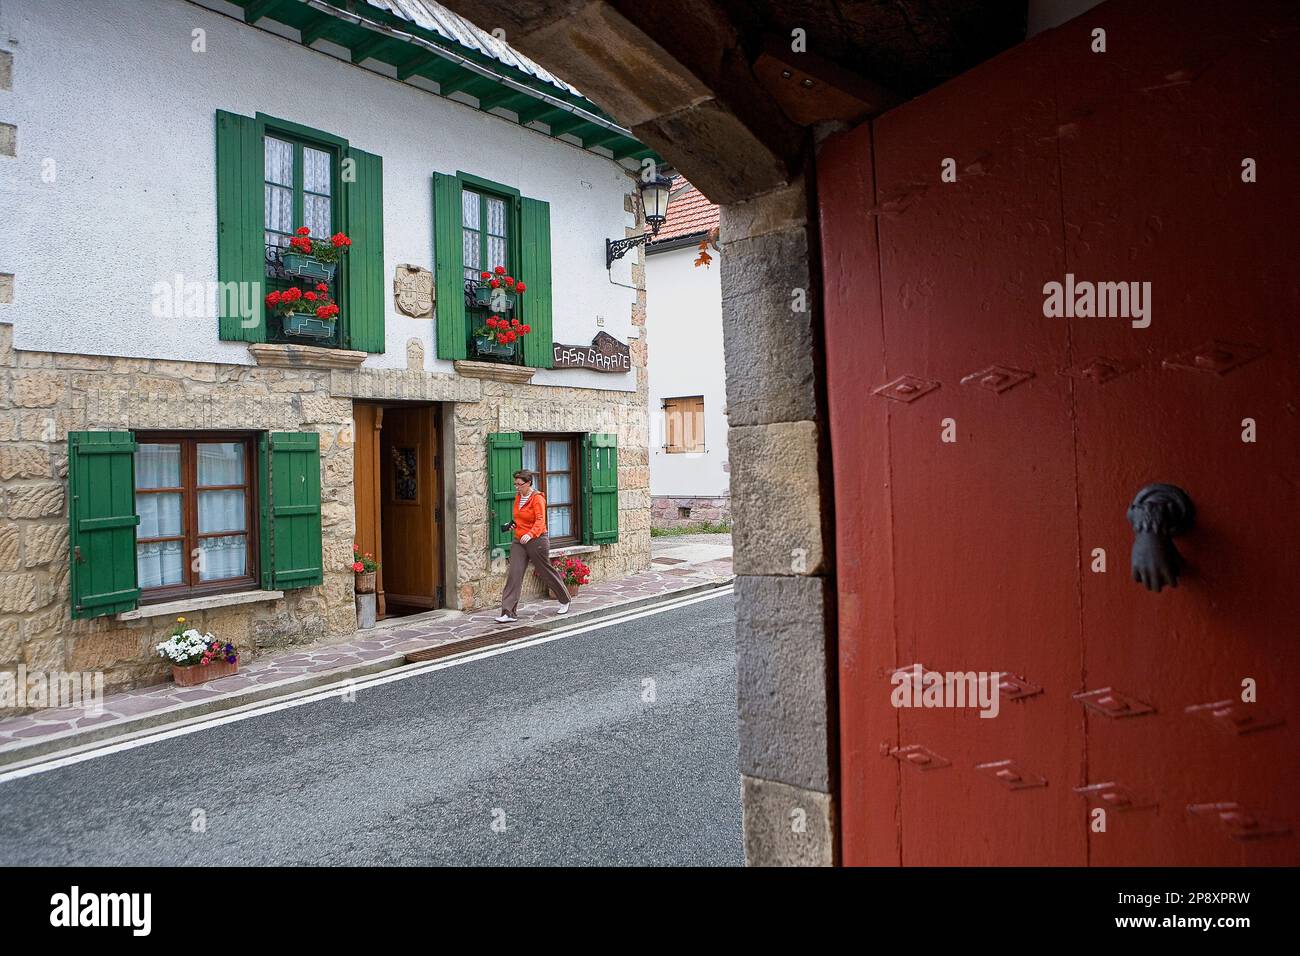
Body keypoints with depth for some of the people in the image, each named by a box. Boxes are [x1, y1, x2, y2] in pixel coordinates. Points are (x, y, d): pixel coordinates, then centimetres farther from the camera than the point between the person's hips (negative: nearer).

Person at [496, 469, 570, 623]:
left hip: (536, 541, -6)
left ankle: (564, 601, 31)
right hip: (518, 541, 6)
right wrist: (514, 525, 8)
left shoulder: (537, 498, -14)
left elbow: (540, 521, -26)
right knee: (514, 575, -6)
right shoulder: (518, 497, 10)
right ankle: (508, 613, -8)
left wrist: (530, 534, -42)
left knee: (546, 572, 8)